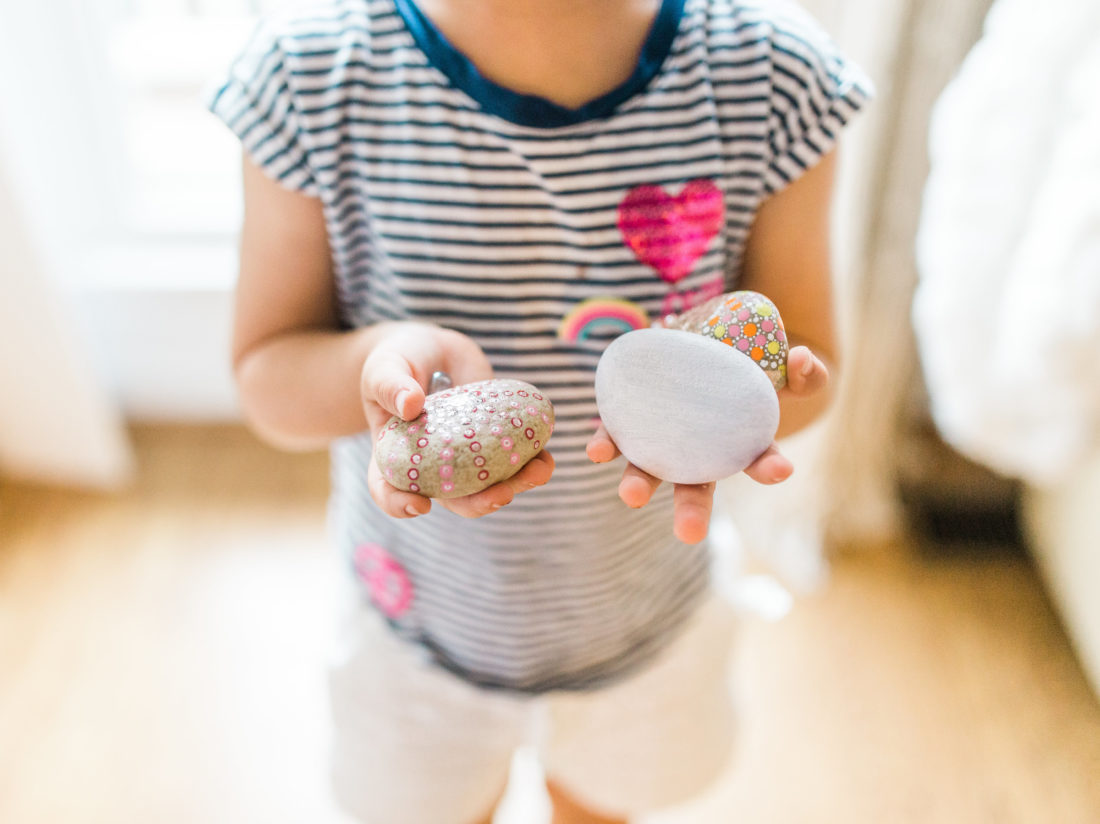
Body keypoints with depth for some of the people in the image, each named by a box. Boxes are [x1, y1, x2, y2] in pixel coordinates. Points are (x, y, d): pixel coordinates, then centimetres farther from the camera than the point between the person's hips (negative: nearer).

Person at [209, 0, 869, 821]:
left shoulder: (773, 73, -23)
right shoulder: (310, 74, -25)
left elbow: (808, 365, -11)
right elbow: (266, 379, -15)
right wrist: (379, 359, -38)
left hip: (654, 616, 2)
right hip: (423, 608, 0)